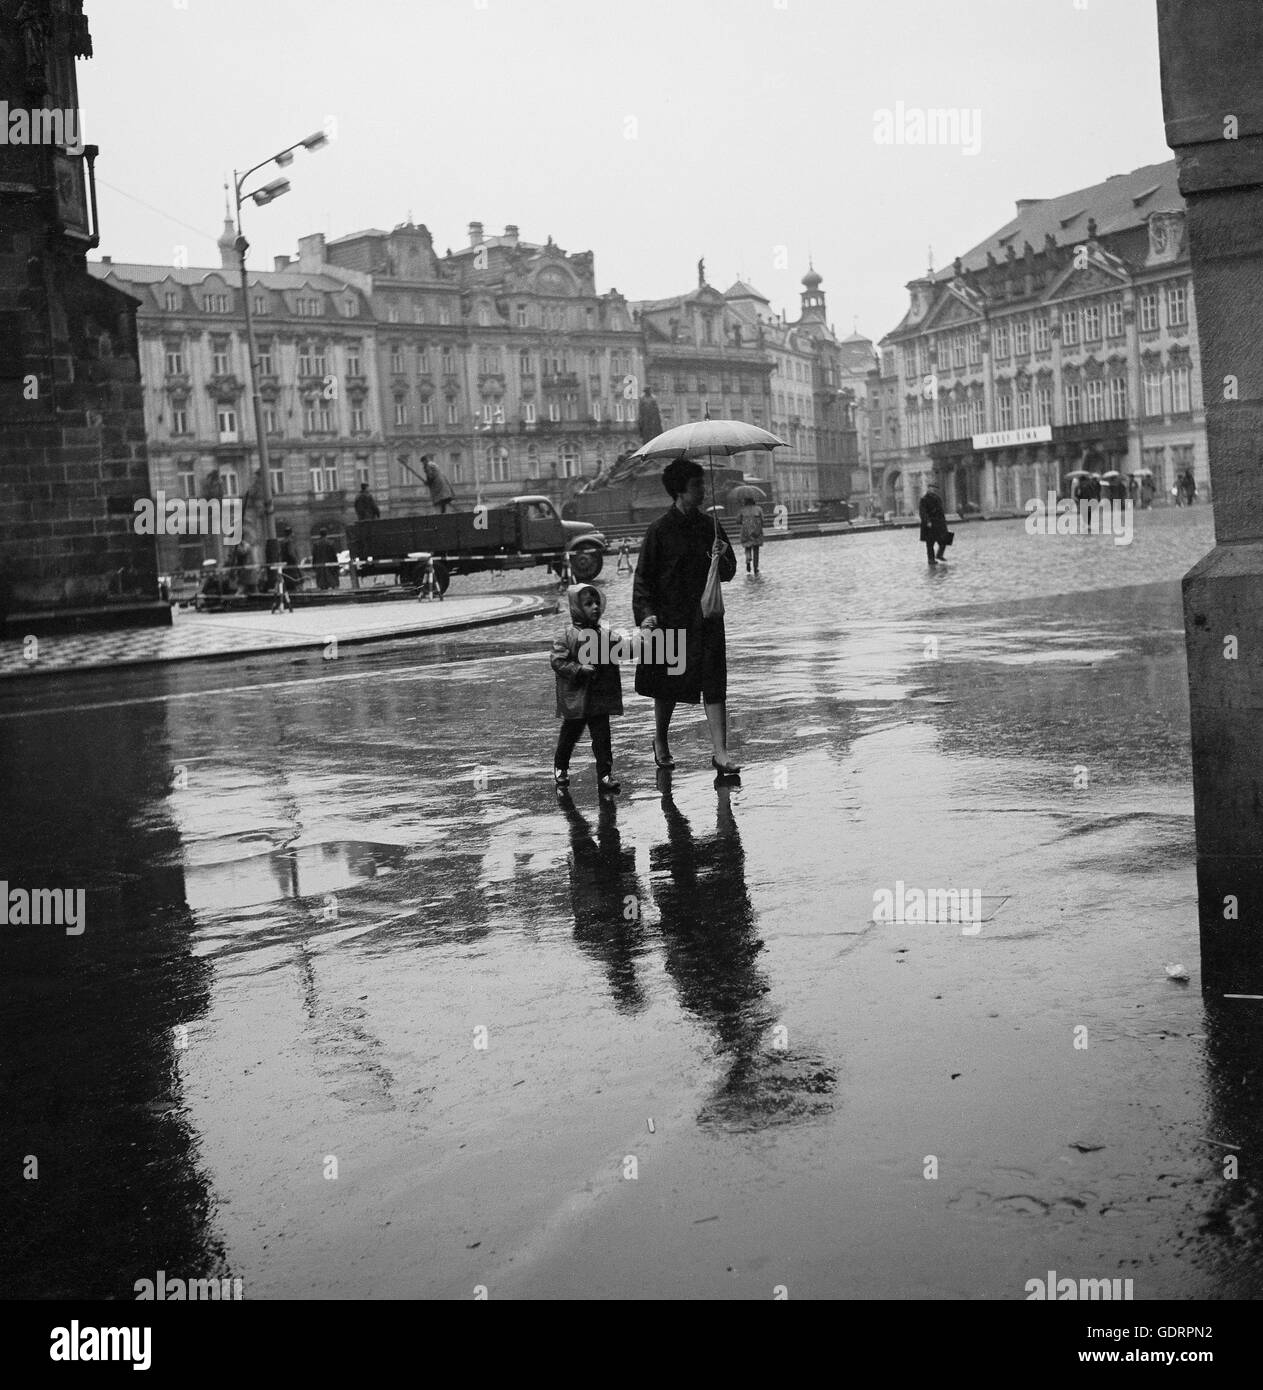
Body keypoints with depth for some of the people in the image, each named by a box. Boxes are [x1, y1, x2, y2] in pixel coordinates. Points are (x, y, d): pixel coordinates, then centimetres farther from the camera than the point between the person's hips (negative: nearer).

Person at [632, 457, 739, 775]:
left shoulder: (710, 525, 8)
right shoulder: (660, 529, -6)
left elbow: (729, 573, 13)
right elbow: (643, 577, -5)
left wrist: (722, 558, -9)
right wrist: (646, 614, -17)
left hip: (707, 617, 3)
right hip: (670, 618, -3)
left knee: (715, 686, -5)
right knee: (668, 687, 9)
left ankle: (720, 753, -5)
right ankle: (661, 743, 32)